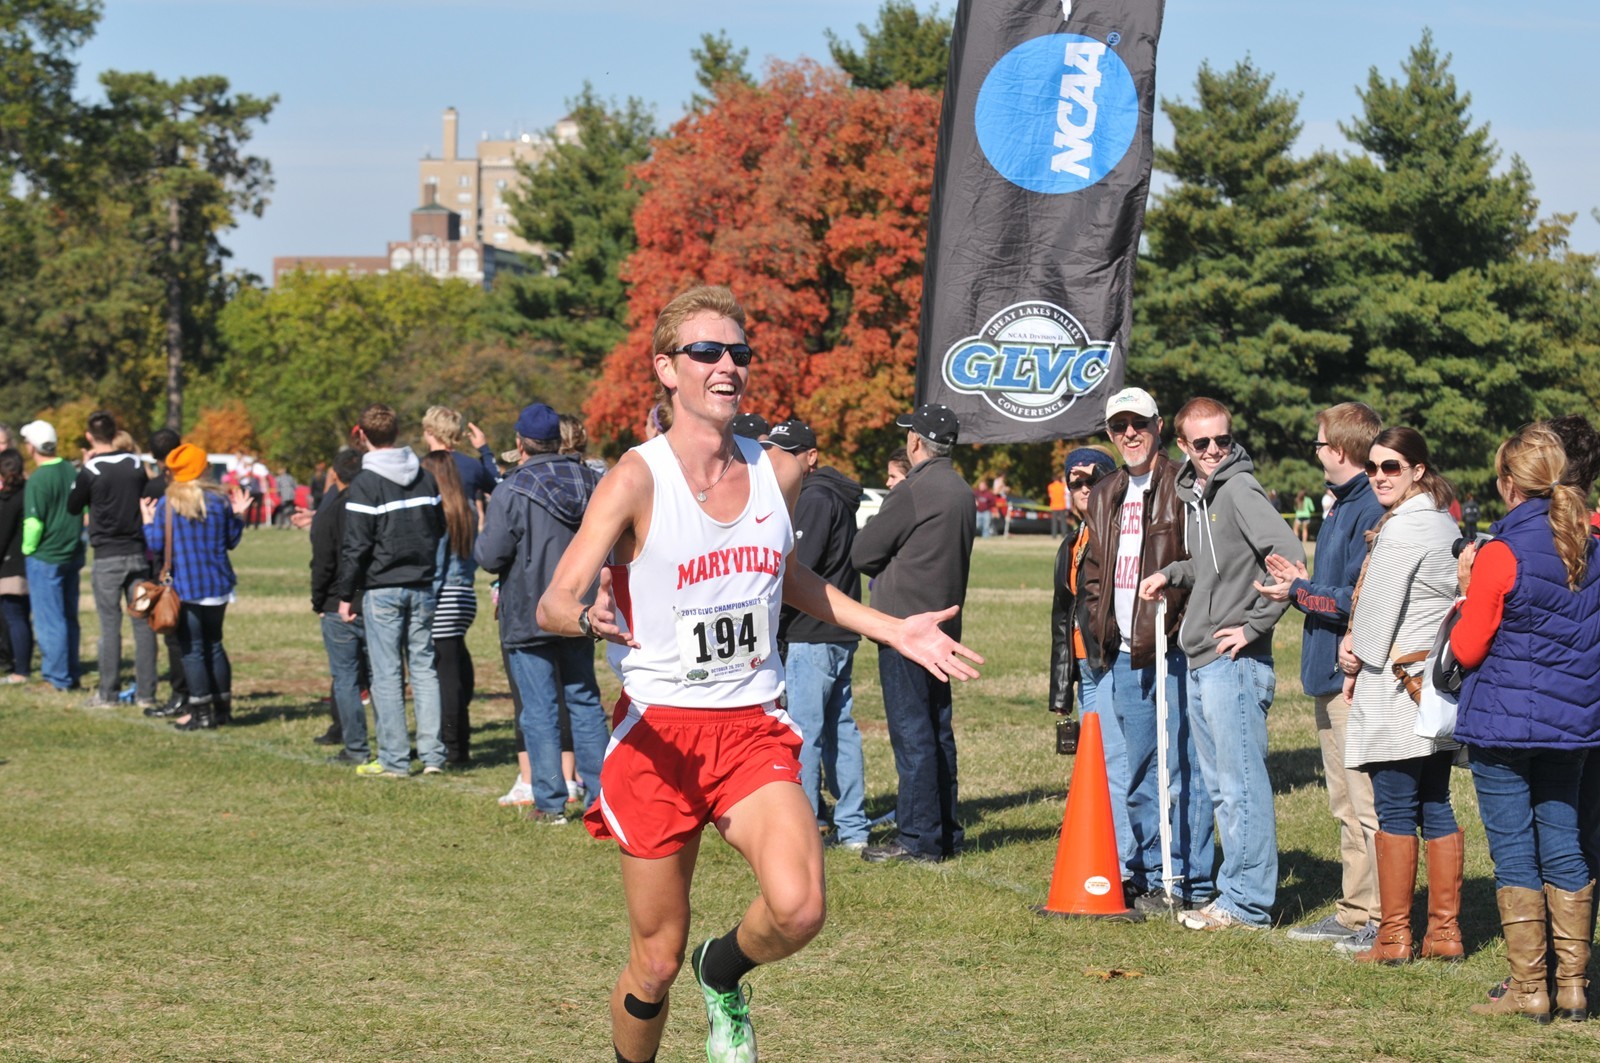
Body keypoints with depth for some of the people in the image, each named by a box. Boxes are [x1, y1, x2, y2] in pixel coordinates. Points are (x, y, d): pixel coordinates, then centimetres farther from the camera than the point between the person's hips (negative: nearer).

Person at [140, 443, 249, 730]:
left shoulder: (167, 504, -8)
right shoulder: (219, 501, 2)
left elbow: (157, 545, -9)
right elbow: (231, 541, 7)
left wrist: (147, 522, 7)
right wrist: (238, 515, 20)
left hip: (186, 586, -4)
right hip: (218, 585, 4)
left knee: (193, 650, 1)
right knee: (214, 644, 16)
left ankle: (201, 713, -2)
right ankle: (223, 708, 18)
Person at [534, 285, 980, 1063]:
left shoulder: (779, 473, 5)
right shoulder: (637, 480, -10)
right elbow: (552, 605, -16)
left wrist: (893, 632, 20)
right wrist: (587, 615, -40)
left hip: (754, 728, 3)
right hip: (658, 733, -3)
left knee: (798, 910, -22)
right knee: (657, 960, 2)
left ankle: (724, 974, 12)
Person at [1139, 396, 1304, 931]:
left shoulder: (1240, 490, -13)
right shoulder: (1195, 494, 15)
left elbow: (1289, 557, -23)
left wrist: (1255, 625, -18)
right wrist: (1171, 573, 12)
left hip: (1235, 663, -10)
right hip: (1201, 663, 10)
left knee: (1241, 784, -5)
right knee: (1220, 786, 14)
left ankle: (1248, 902, -2)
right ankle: (1237, 893, 21)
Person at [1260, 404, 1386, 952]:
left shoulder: (1372, 510, -17)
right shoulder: (1342, 505, 15)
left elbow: (1359, 601, -21)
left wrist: (1300, 593, -11)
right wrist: (1305, 581, 9)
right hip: (1331, 677, 11)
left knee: (1368, 806, -6)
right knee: (1346, 804, 16)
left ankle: (1383, 920, -1)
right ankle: (1354, 912, 24)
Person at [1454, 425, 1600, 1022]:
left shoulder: (1502, 555, -14)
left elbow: (1468, 650, -11)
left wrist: (1468, 590, 4)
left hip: (1503, 721, -6)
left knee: (1513, 852, 1)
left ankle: (1529, 989, 3)